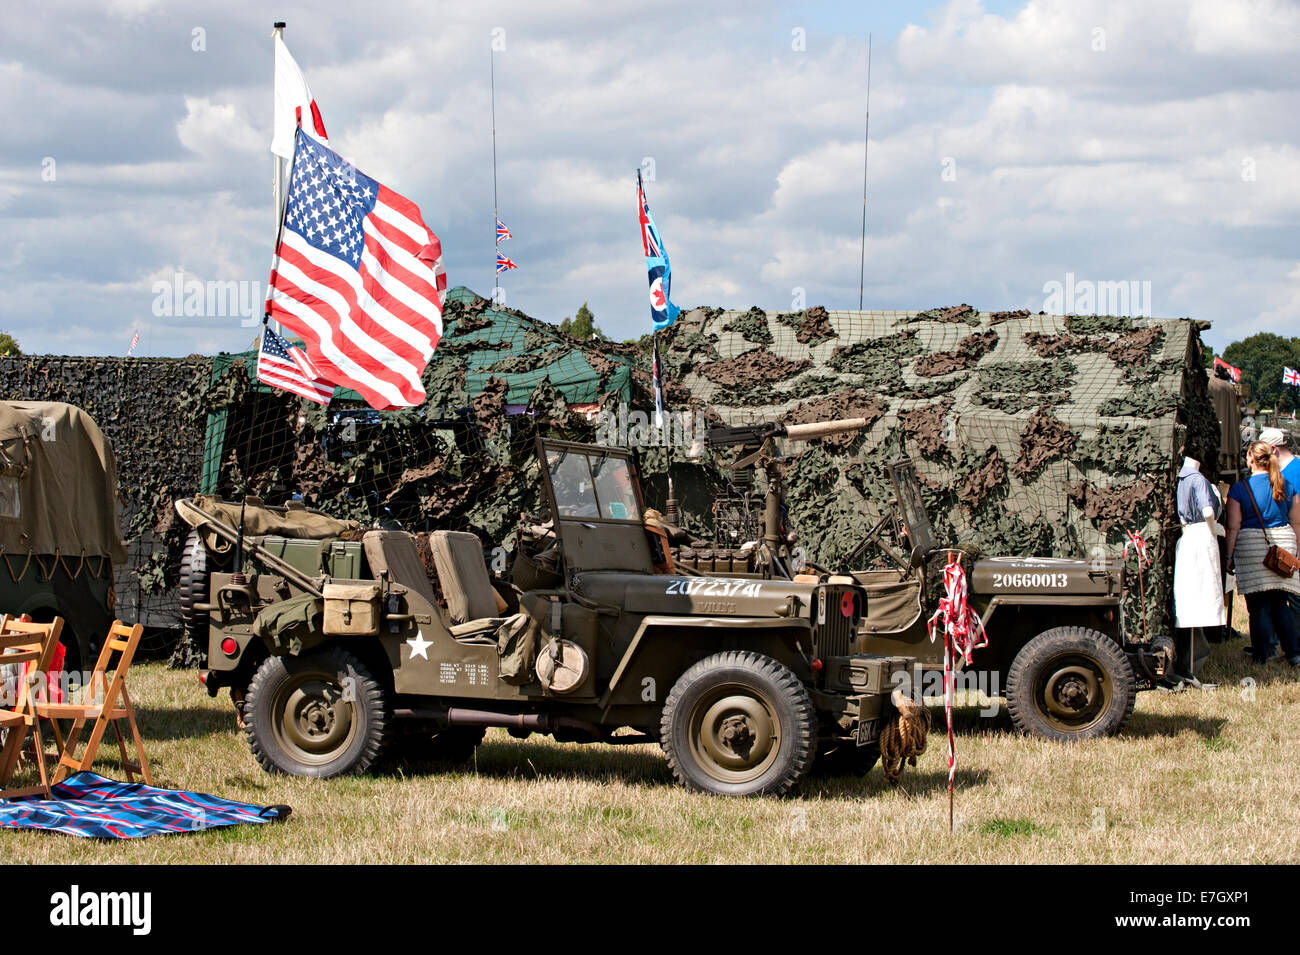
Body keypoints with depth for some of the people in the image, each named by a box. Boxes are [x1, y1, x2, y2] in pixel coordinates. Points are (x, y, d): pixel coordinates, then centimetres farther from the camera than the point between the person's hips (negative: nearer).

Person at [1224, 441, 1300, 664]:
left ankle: (1262, 656, 4)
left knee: (1259, 606, 2)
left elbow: (1233, 528, -6)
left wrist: (1229, 556, 1)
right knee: (1280, 604, 13)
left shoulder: (1240, 489, -6)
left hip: (1252, 546, -3)